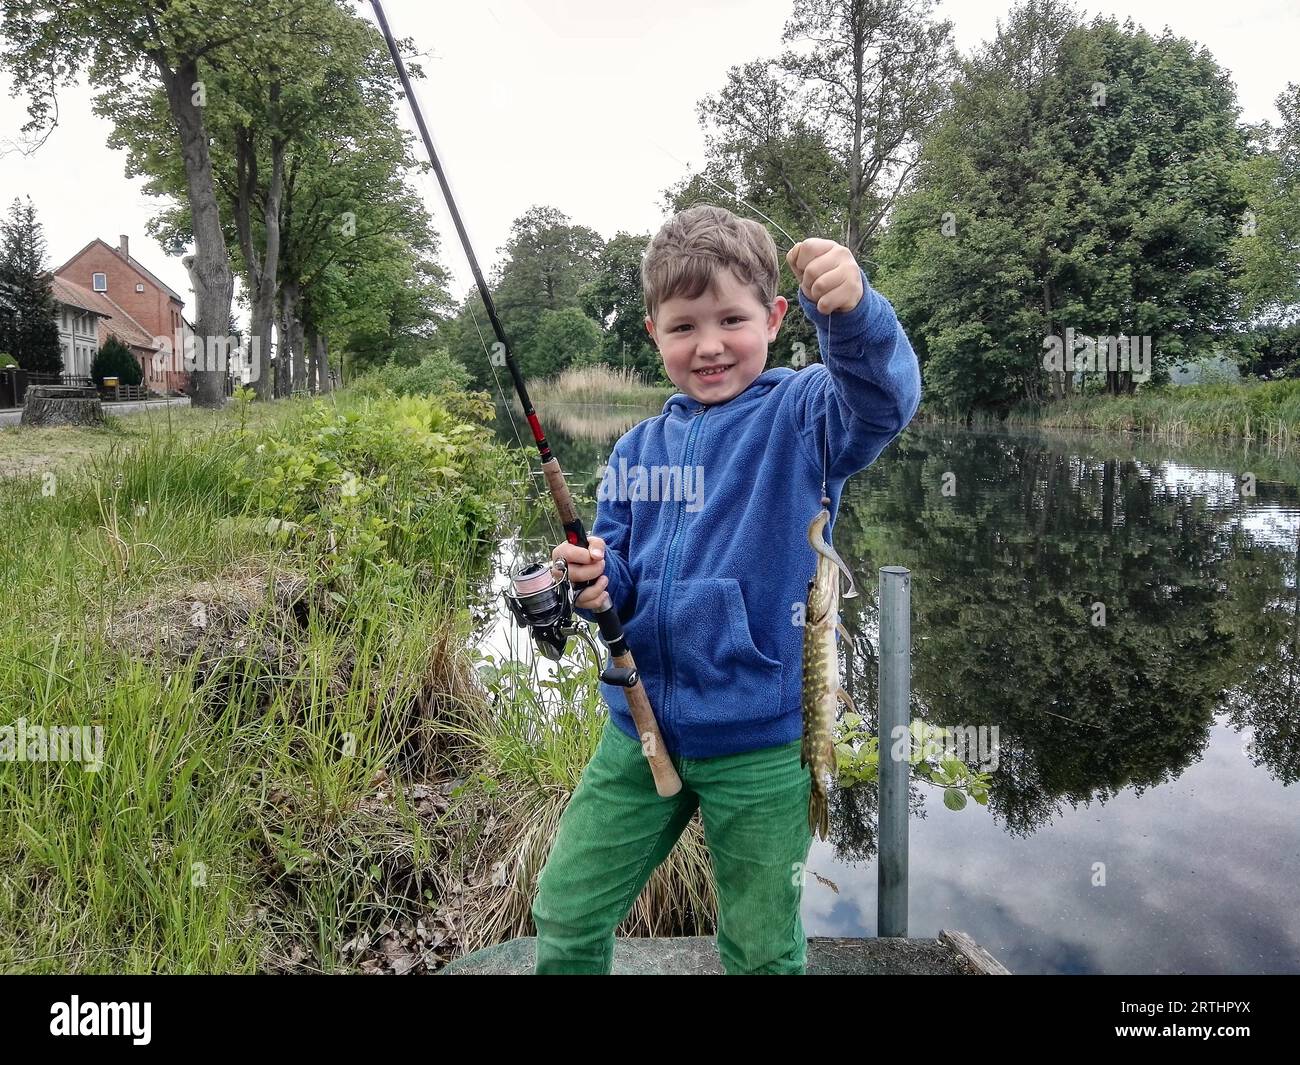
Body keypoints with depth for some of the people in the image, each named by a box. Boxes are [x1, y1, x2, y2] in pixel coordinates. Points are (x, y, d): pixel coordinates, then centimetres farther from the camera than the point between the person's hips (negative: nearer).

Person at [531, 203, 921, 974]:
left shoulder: (802, 415, -8)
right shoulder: (640, 449, 5)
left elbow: (885, 398, -29)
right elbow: (620, 577, 10)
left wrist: (854, 311, -48)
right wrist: (595, 581, -13)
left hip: (759, 743, -4)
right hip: (641, 728, 4)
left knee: (765, 949, 16)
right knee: (565, 917, 15)